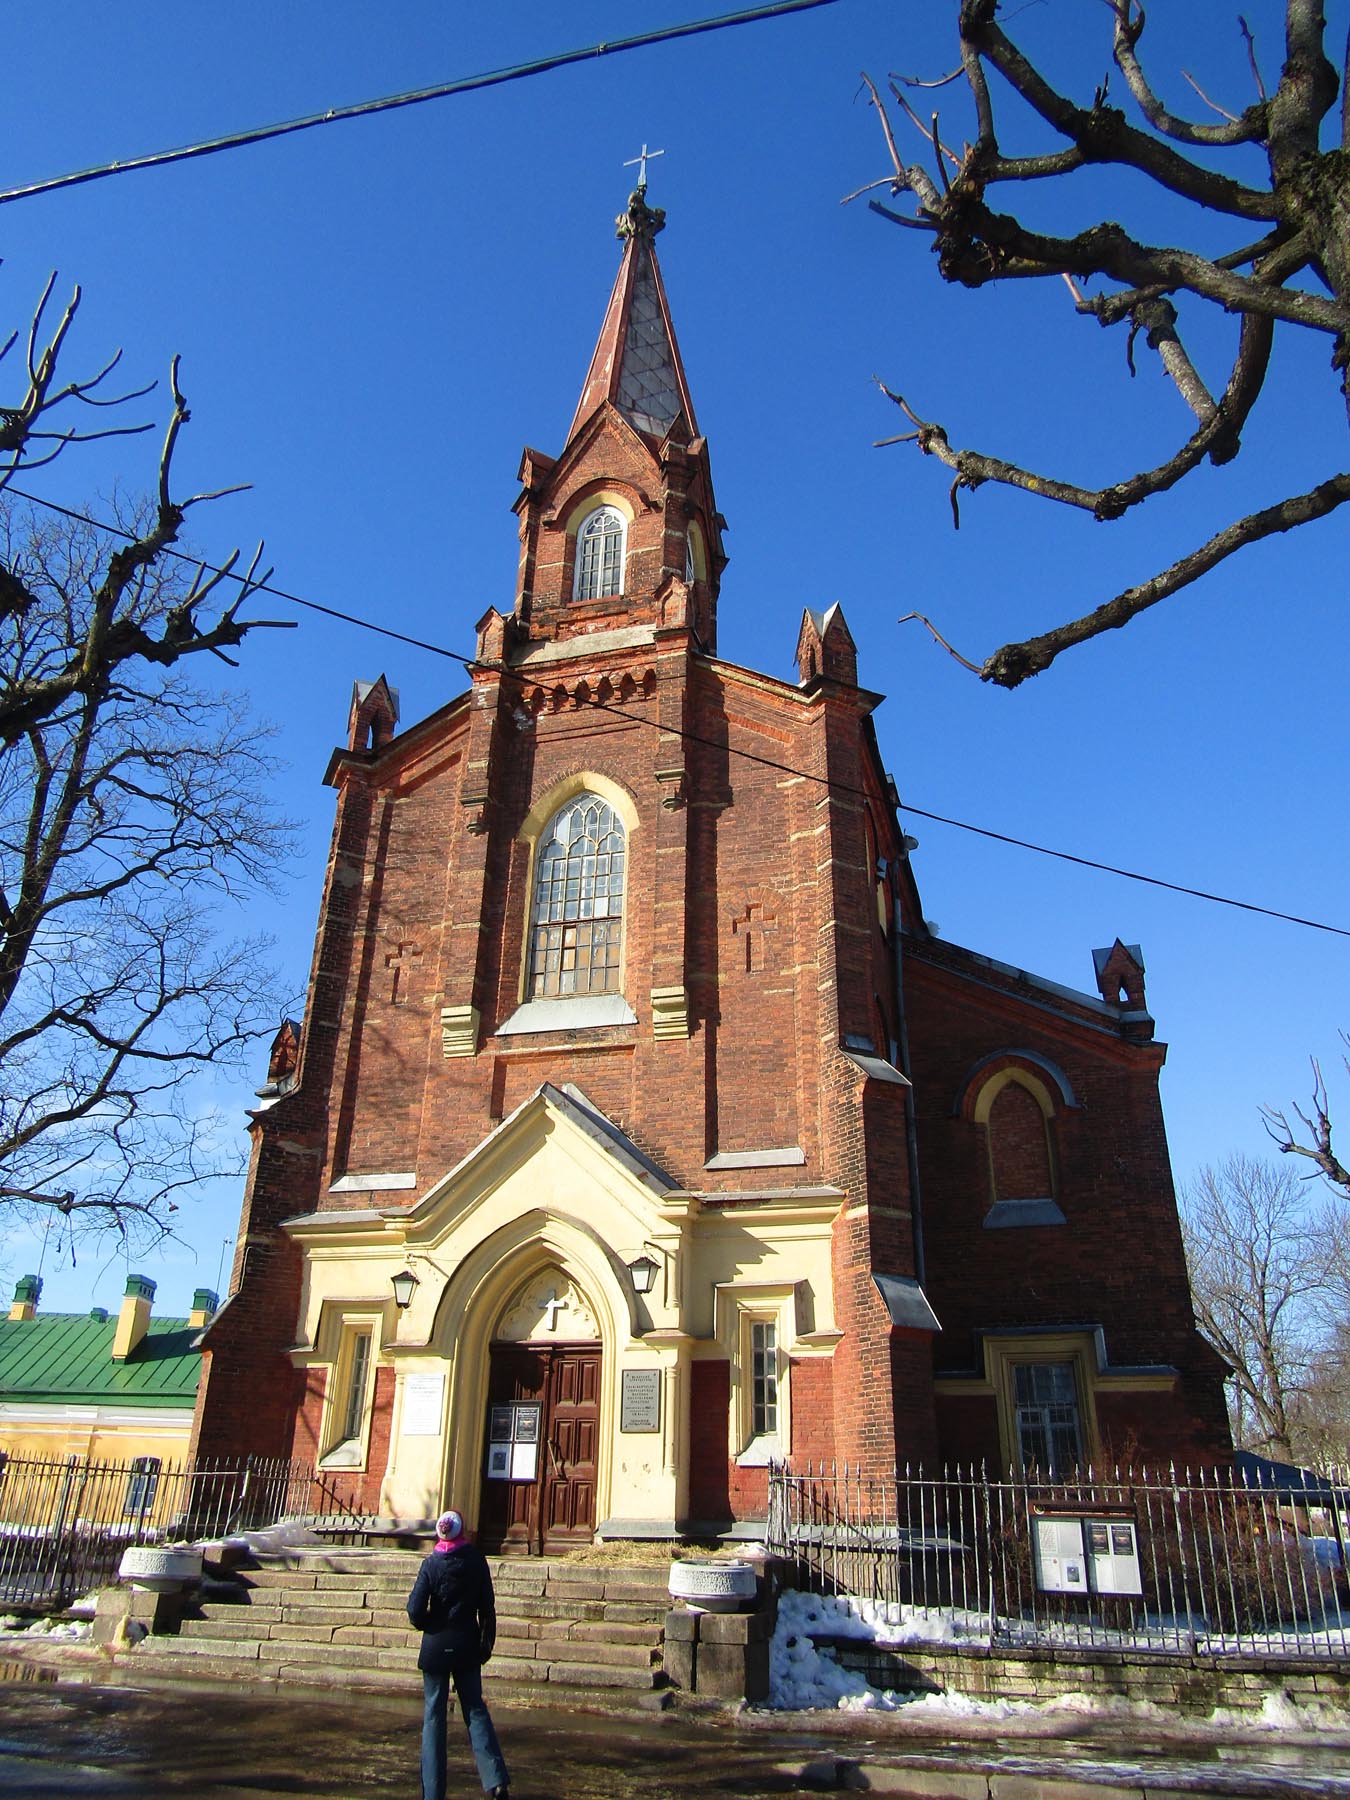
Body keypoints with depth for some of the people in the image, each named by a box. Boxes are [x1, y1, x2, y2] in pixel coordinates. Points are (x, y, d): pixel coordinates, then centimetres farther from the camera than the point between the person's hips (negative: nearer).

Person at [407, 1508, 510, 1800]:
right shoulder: (476, 1560, -5)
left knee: (434, 1715, 10)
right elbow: (487, 1606, -1)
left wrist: (427, 1626, 9)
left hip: (436, 1647, -2)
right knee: (475, 1710, 11)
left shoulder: (432, 1564, -11)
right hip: (467, 1646, 2)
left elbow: (415, 1609, -12)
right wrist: (487, 1642, 9)